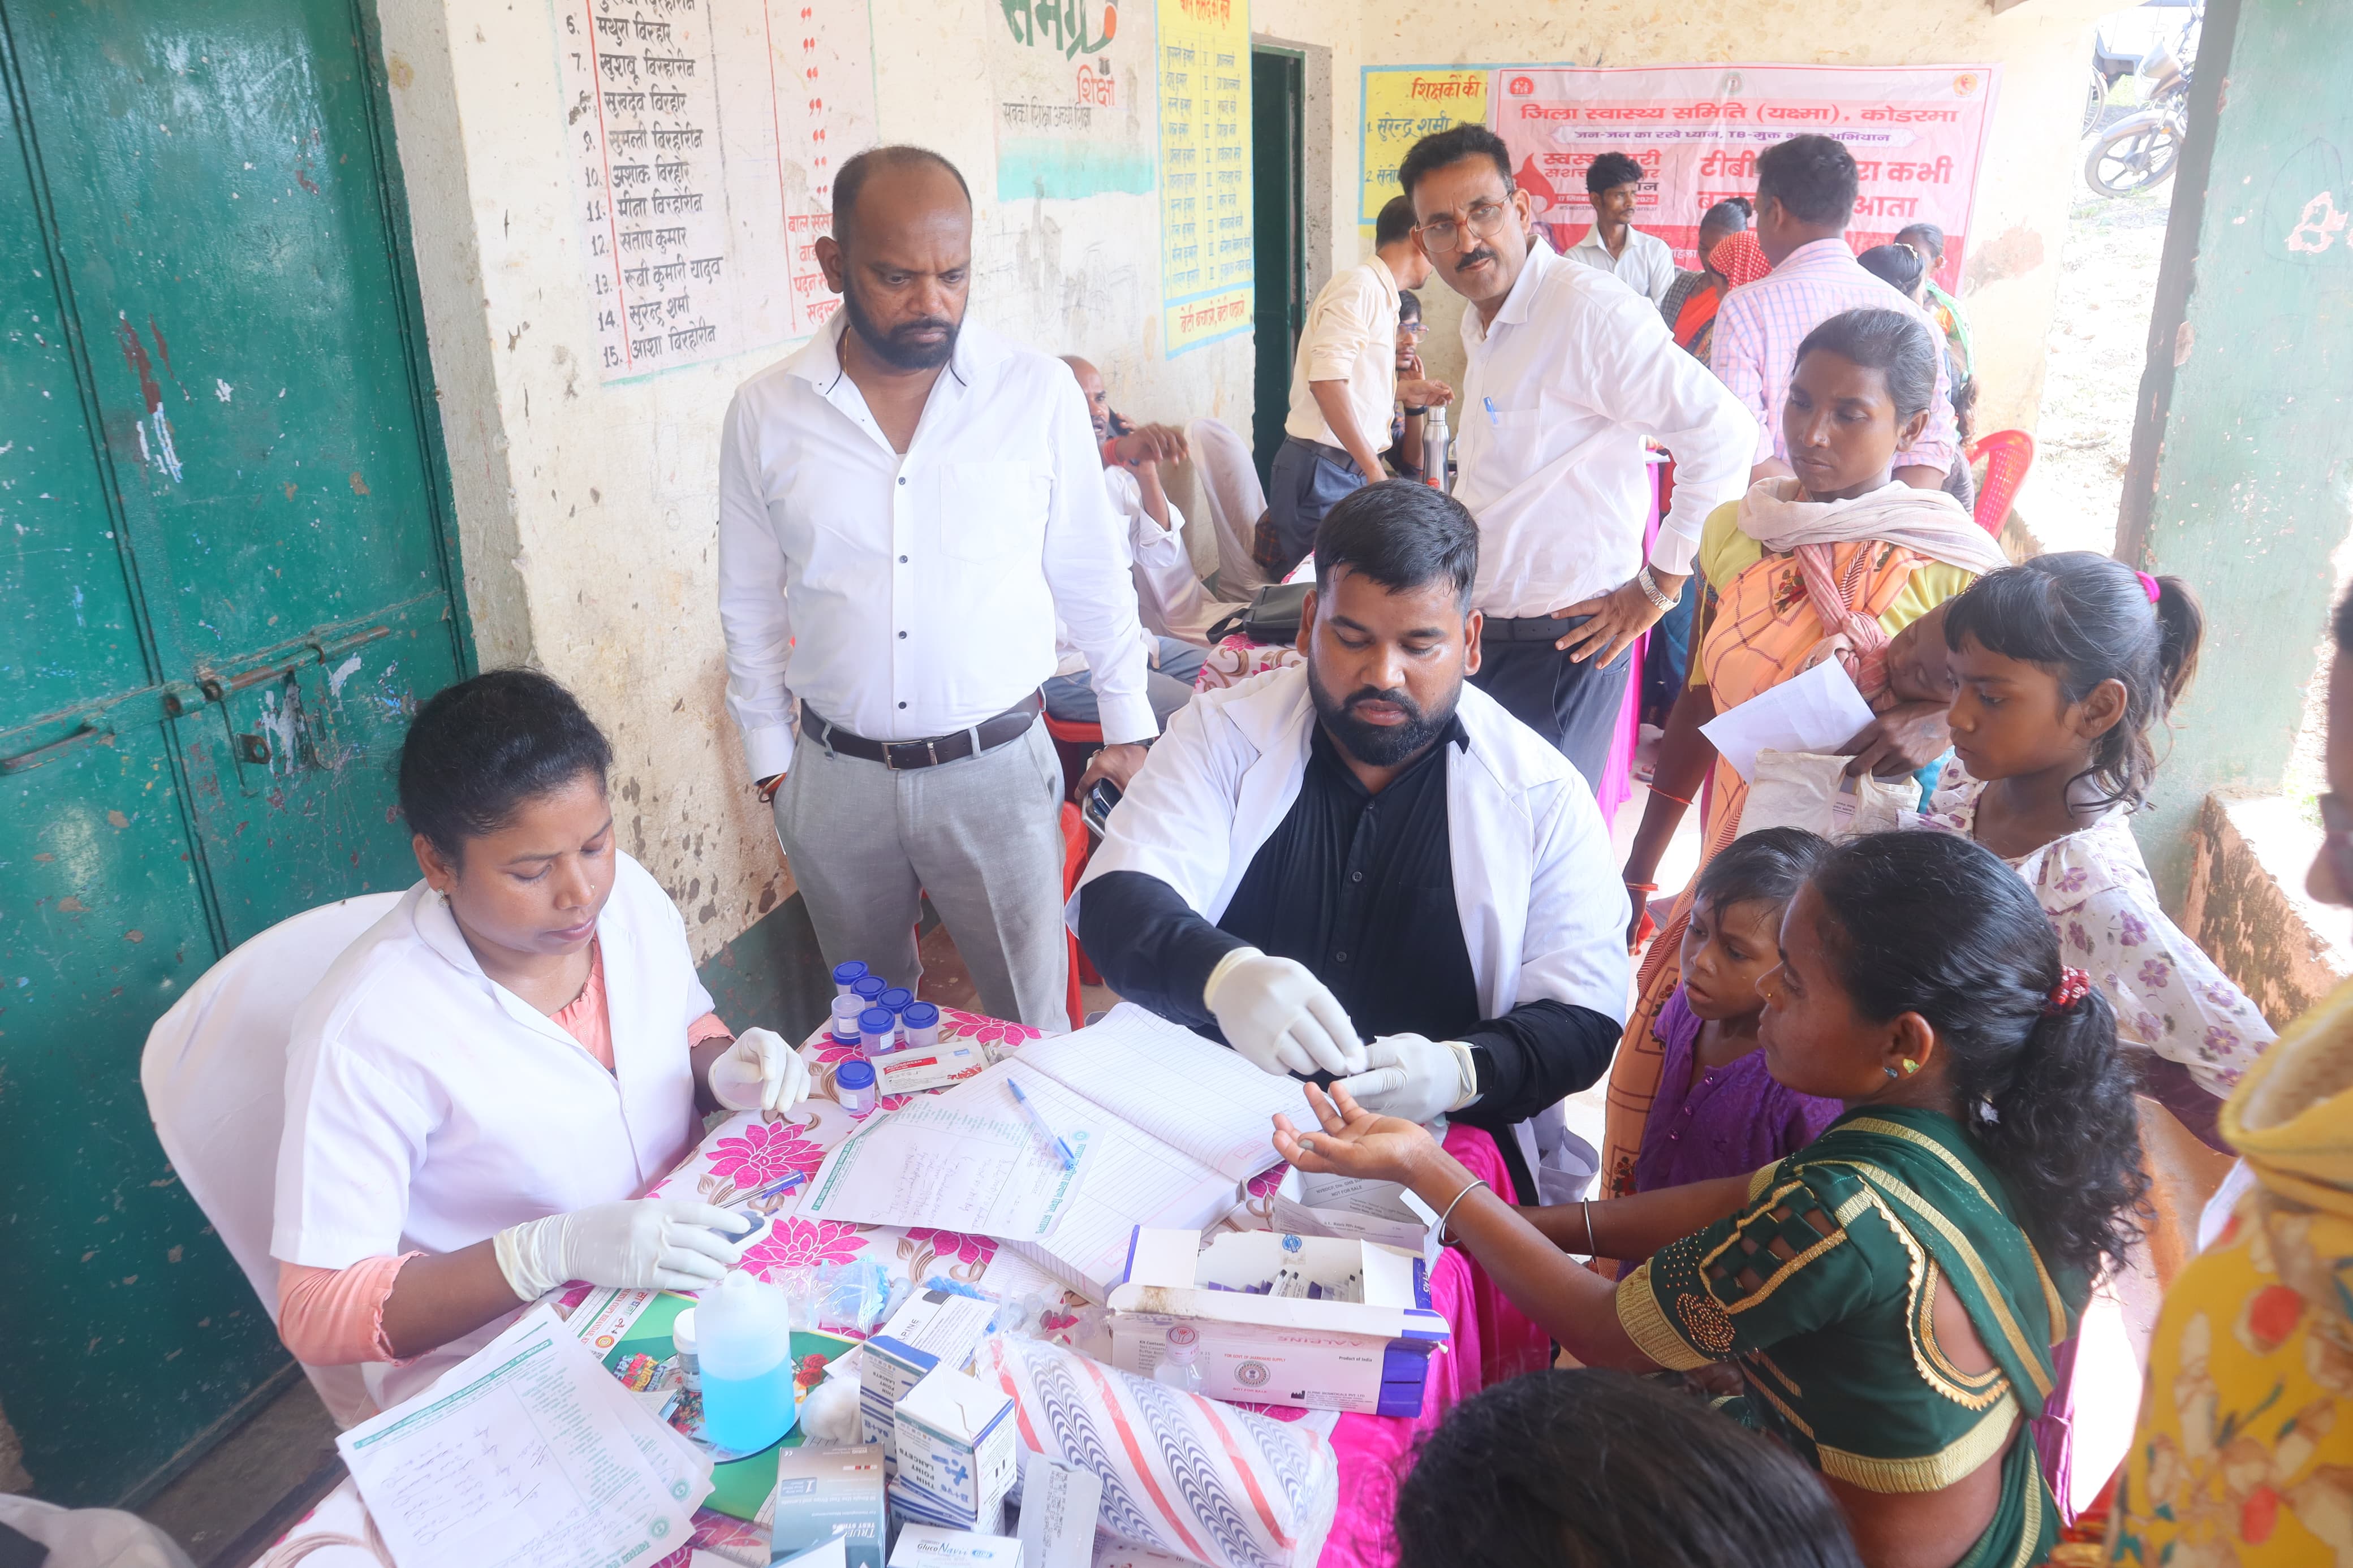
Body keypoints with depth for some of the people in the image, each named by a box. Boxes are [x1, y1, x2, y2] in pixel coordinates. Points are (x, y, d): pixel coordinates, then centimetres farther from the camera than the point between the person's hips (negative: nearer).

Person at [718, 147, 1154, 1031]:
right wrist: (770, 759, 8)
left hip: (996, 767, -1)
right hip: (835, 777, 2)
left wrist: (1127, 727, 8)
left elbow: (1092, 578, 3)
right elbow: (751, 605, 7)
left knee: (1032, 1022, 10)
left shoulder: (1039, 394, -6)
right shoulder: (764, 414, -3)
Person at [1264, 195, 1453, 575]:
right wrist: (1373, 467, -24)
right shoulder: (1361, 286, -11)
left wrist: (1404, 391, 26)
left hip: (1349, 470, 10)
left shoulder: (1379, 293, 20)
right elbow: (1326, 380, -23)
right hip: (1322, 469, -10)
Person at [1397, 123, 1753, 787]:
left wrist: (1658, 587, -16)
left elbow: (1723, 433, -22)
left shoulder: (1590, 310, -17)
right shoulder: (1480, 321, 11)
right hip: (1479, 628, 8)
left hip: (1558, 645, -8)